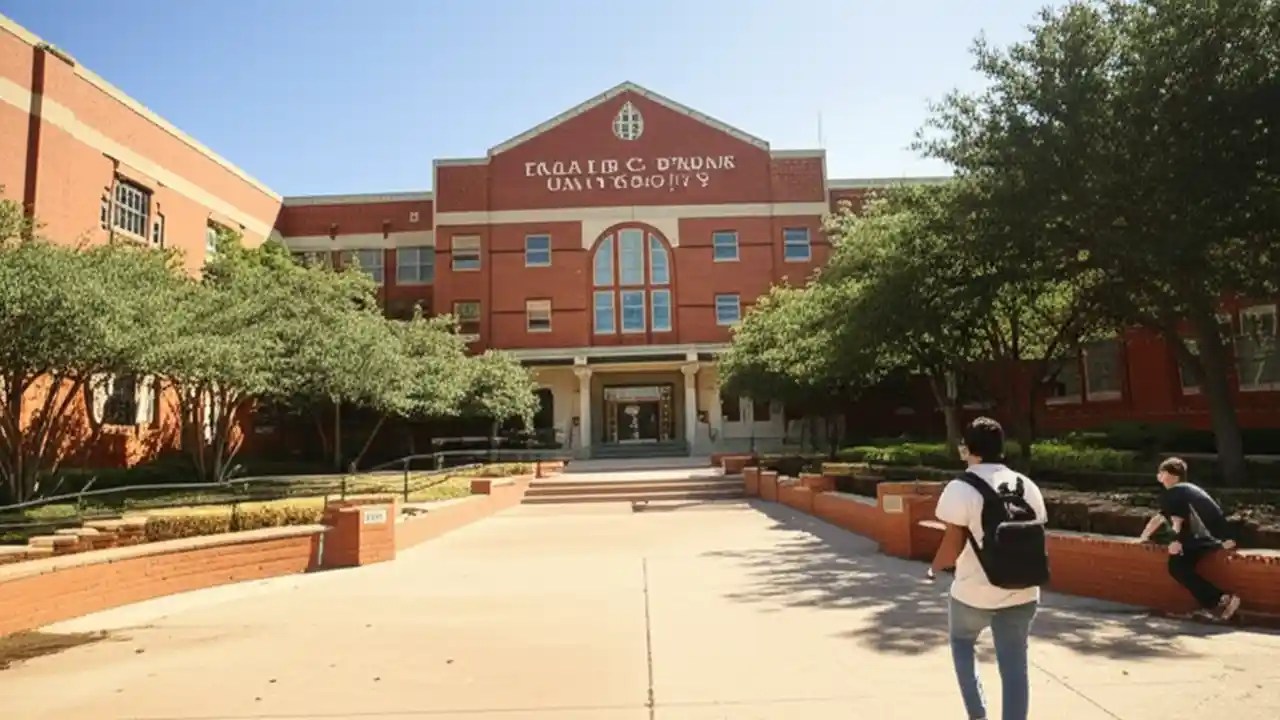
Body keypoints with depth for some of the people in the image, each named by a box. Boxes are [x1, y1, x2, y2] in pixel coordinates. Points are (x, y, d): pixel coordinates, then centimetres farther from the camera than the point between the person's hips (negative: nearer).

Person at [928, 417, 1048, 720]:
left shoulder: (961, 487, -15)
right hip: (1022, 594, 4)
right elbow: (1038, 539, 8)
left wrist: (934, 569, 1)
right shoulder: (1028, 486, 3)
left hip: (973, 593, -4)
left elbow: (954, 544, -17)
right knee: (1014, 665, 12)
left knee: (962, 642, 24)